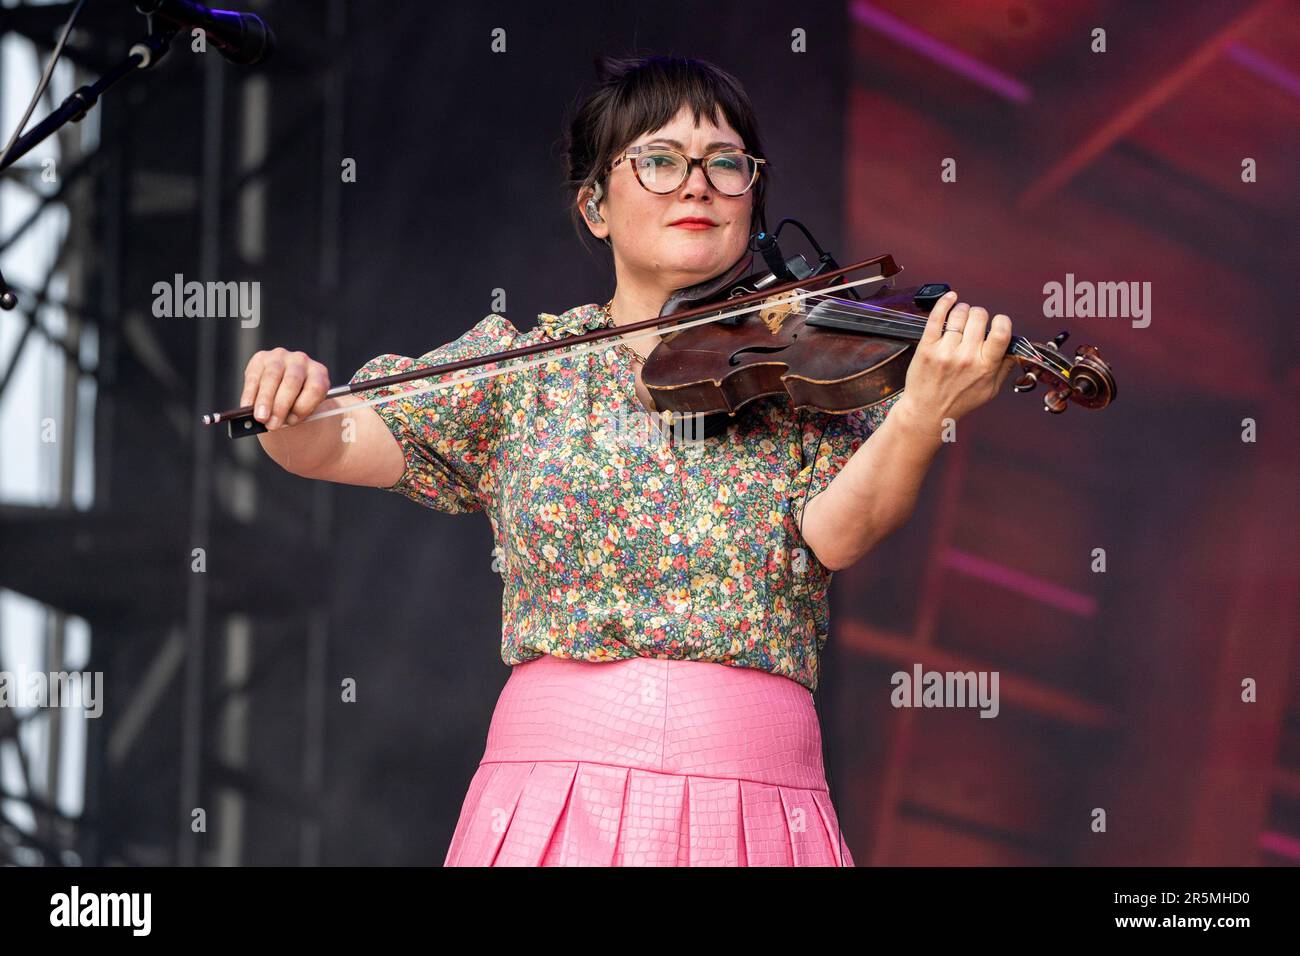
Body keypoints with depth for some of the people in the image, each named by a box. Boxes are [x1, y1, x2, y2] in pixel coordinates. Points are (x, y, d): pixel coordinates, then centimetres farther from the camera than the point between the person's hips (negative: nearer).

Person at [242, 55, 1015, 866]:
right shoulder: (523, 368, 9)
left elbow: (836, 534, -10)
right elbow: (329, 448, 6)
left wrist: (924, 413, -28)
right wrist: (288, 398, -17)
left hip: (752, 805, 0)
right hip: (553, 795, 1)